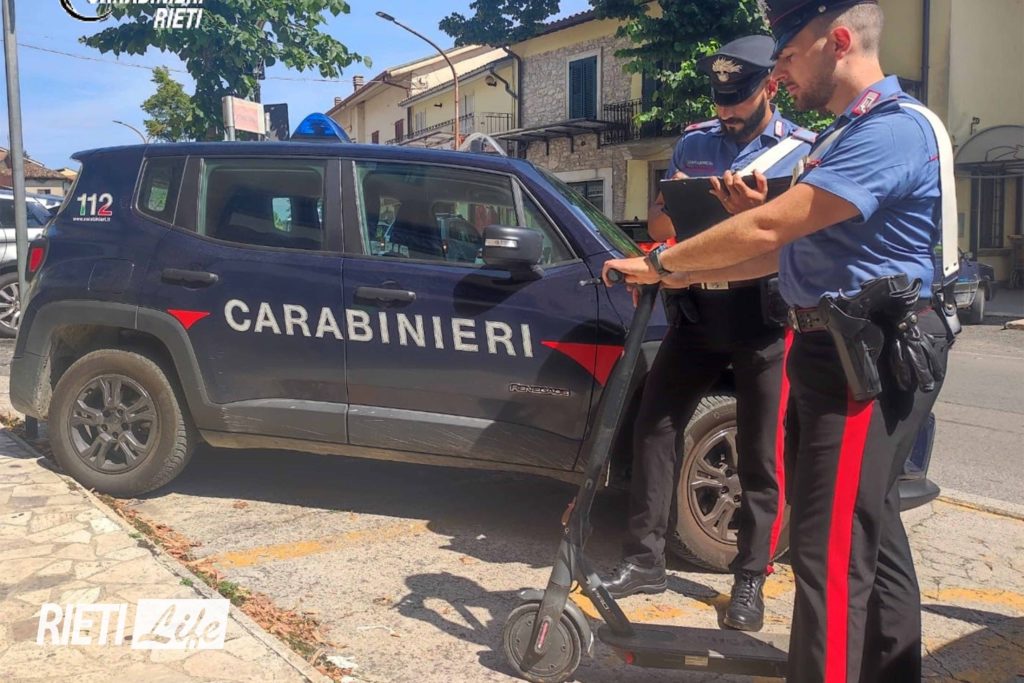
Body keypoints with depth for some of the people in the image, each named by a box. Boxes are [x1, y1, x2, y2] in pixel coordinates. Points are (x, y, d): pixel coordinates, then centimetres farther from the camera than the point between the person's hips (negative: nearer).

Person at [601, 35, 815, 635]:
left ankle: (751, 578, 16)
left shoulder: (803, 150, -1)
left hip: (765, 320, -4)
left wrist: (757, 211, -28)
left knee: (761, 456, 2)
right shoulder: (694, 142, 9)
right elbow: (659, 228, 12)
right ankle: (645, 558, 13)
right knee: (654, 426, 2)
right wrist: (672, 201, -11)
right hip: (696, 312, 4)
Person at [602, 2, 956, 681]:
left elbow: (766, 229, -22)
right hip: (850, 352, 11)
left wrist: (659, 262, -12)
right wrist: (687, 273, 7)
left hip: (872, 360, -11)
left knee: (831, 550, -7)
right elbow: (786, 249, 16)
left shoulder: (892, 128, -17)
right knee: (871, 532, 19)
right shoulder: (846, 134, 19)